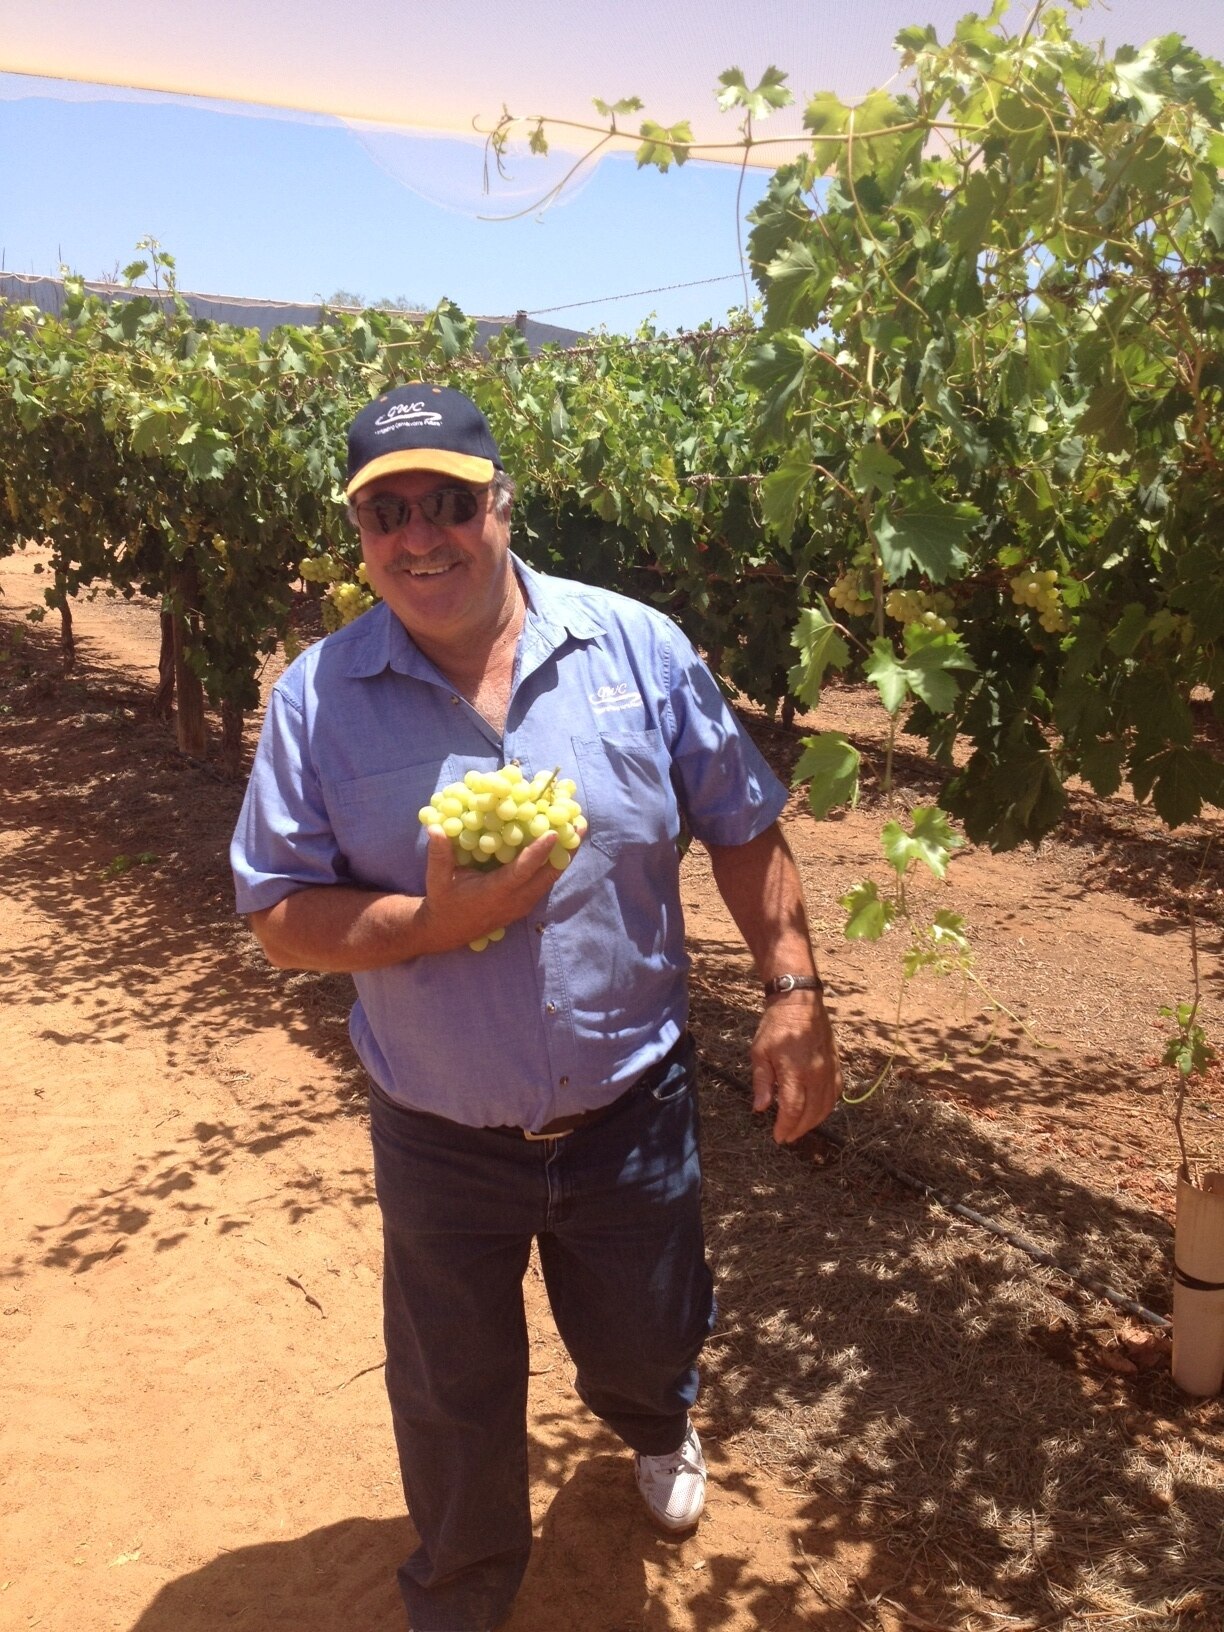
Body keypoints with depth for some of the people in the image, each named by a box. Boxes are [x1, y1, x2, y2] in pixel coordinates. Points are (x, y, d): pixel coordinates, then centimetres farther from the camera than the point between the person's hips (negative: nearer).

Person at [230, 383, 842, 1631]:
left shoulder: (636, 647, -10)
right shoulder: (316, 697, -11)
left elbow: (744, 830, -1)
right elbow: (278, 915, -9)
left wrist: (793, 991, -7)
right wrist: (431, 923, -25)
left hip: (633, 1113, 1)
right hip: (441, 1140, 0)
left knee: (647, 1347, 27)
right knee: (452, 1409, 19)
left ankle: (655, 1431, 67)